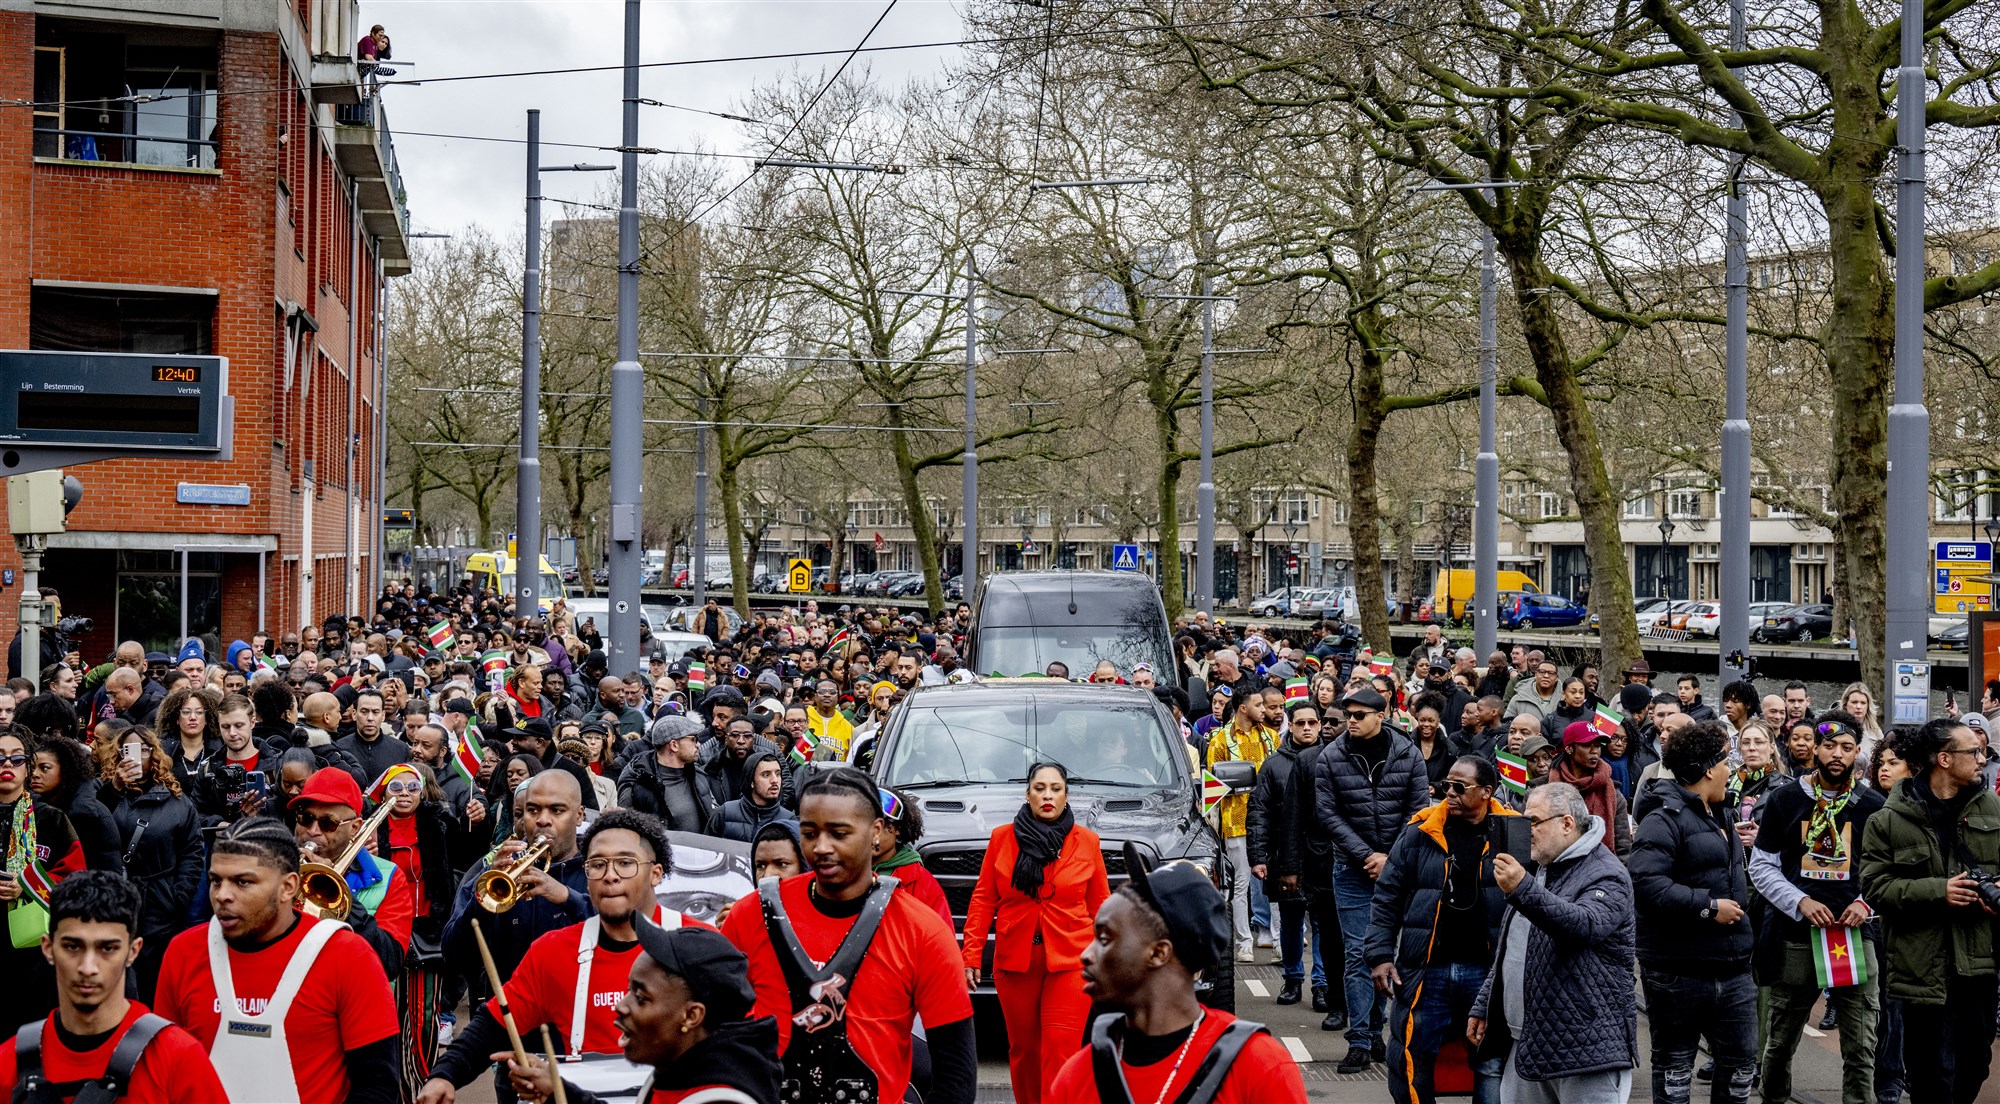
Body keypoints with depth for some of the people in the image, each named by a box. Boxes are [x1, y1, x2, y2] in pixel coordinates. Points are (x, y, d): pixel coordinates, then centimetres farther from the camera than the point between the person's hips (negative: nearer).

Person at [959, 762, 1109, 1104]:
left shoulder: (1087, 842, 4)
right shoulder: (1002, 838, 3)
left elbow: (1100, 907, 7)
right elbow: (983, 900, 4)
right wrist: (971, 956, -4)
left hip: (1069, 962, -1)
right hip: (1015, 961, 1)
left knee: (1060, 1050, -11)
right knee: (1023, 1049, 9)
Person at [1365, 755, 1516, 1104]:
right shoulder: (1419, 834, 3)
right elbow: (1387, 899, 7)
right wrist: (1380, 955, 0)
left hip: (1488, 971, -1)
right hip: (1425, 971, 1)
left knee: (1493, 1067, 4)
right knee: (1411, 1064, 6)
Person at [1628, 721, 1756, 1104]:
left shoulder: (1721, 815, 16)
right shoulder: (1665, 818, -14)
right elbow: (1645, 883, -28)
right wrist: (1708, 906, -23)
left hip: (1732, 968, 8)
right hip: (1679, 969, -8)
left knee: (1741, 1062, 12)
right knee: (1675, 1069, 5)